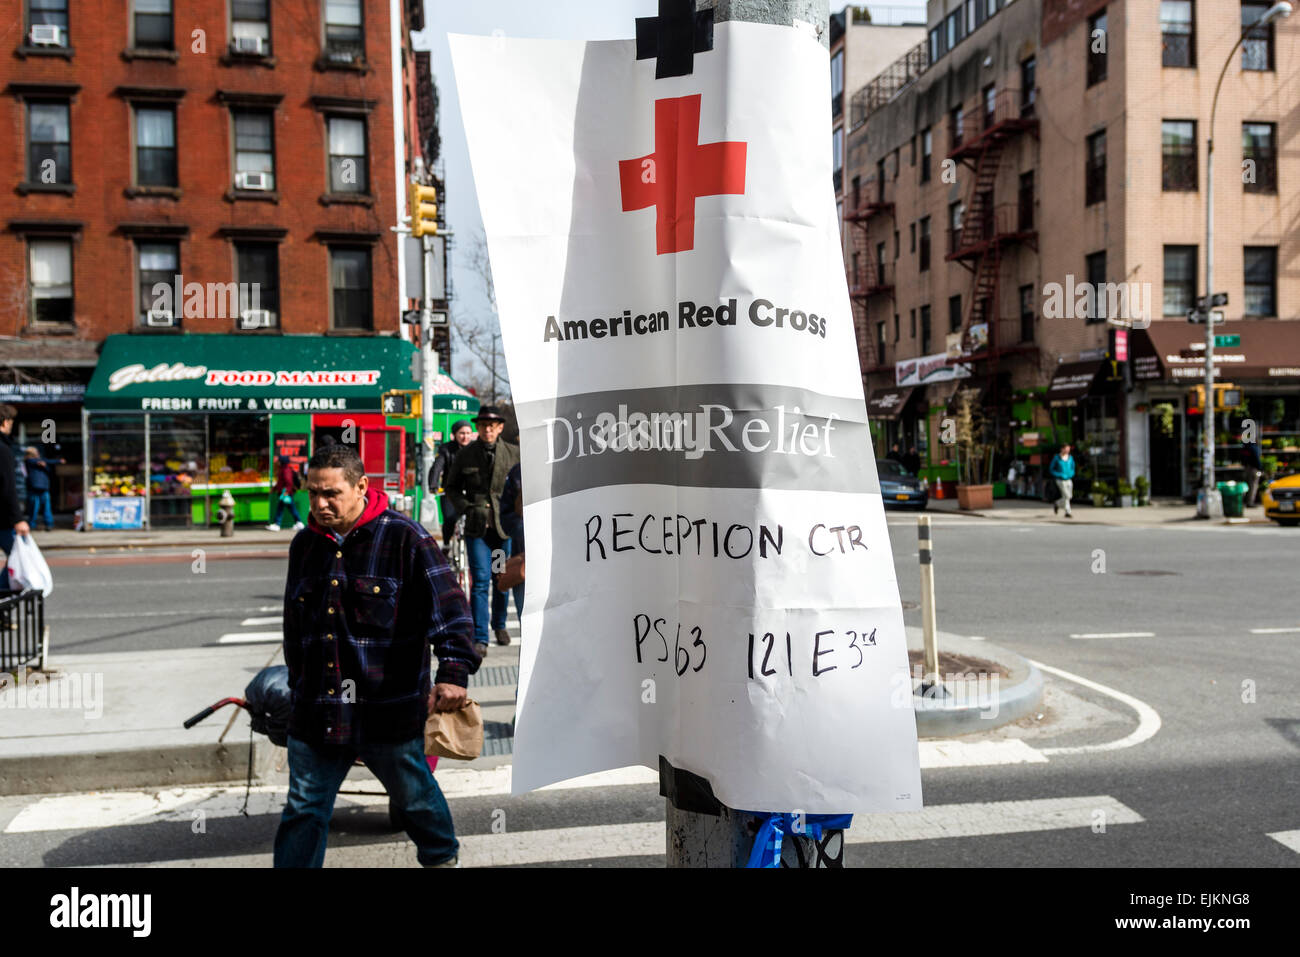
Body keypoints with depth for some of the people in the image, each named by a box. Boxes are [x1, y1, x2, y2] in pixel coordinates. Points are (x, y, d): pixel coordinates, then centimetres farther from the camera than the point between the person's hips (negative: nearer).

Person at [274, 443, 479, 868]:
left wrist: (453, 672, -31)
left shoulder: (405, 538, -11)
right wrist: (298, 684, 22)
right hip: (316, 711, 4)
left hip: (390, 711, -3)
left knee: (414, 796, 17)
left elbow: (449, 608, -18)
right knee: (304, 810, 8)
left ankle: (442, 856, 44)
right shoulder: (304, 544, 7)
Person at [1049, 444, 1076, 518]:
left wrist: (1071, 474, -6)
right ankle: (1067, 512, -4)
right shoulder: (1056, 458, -7)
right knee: (1066, 496, -14)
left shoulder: (1070, 458, 5)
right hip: (1061, 481, -5)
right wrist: (1061, 475, -15)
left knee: (1068, 497, 8)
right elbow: (1051, 470, -3)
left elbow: (1072, 468, 17)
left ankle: (1056, 504, 33)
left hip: (1069, 480, 5)